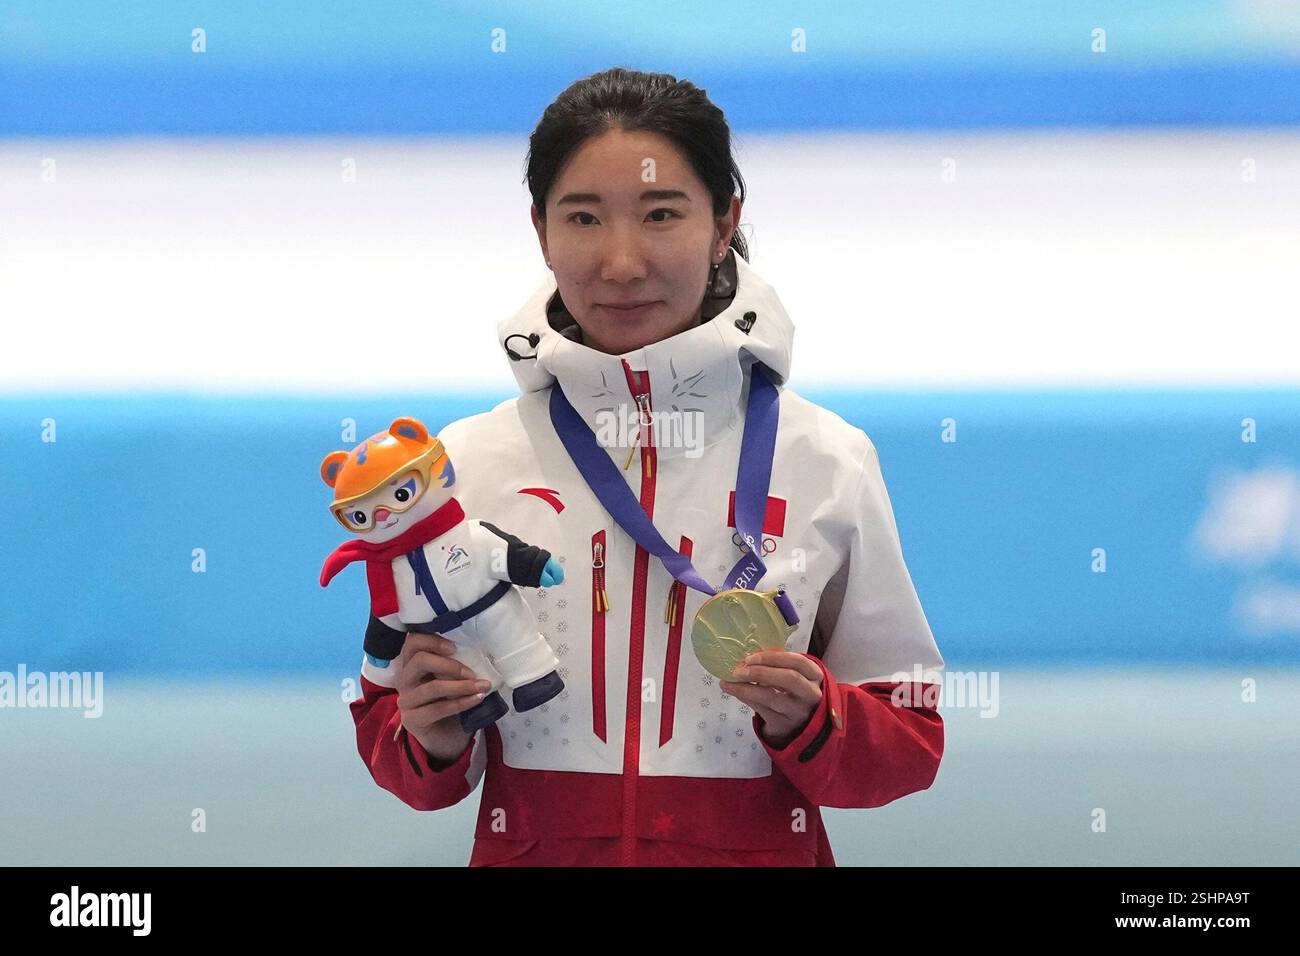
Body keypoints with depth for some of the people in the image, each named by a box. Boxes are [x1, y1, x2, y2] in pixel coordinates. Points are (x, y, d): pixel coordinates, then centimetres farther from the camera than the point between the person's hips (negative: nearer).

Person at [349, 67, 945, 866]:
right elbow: (390, 727, 3)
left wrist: (808, 724, -20)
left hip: (759, 850, -1)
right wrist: (433, 741, -17)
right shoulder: (467, 463, -5)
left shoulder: (828, 463, -7)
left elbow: (907, 746, -2)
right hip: (535, 850, 1)